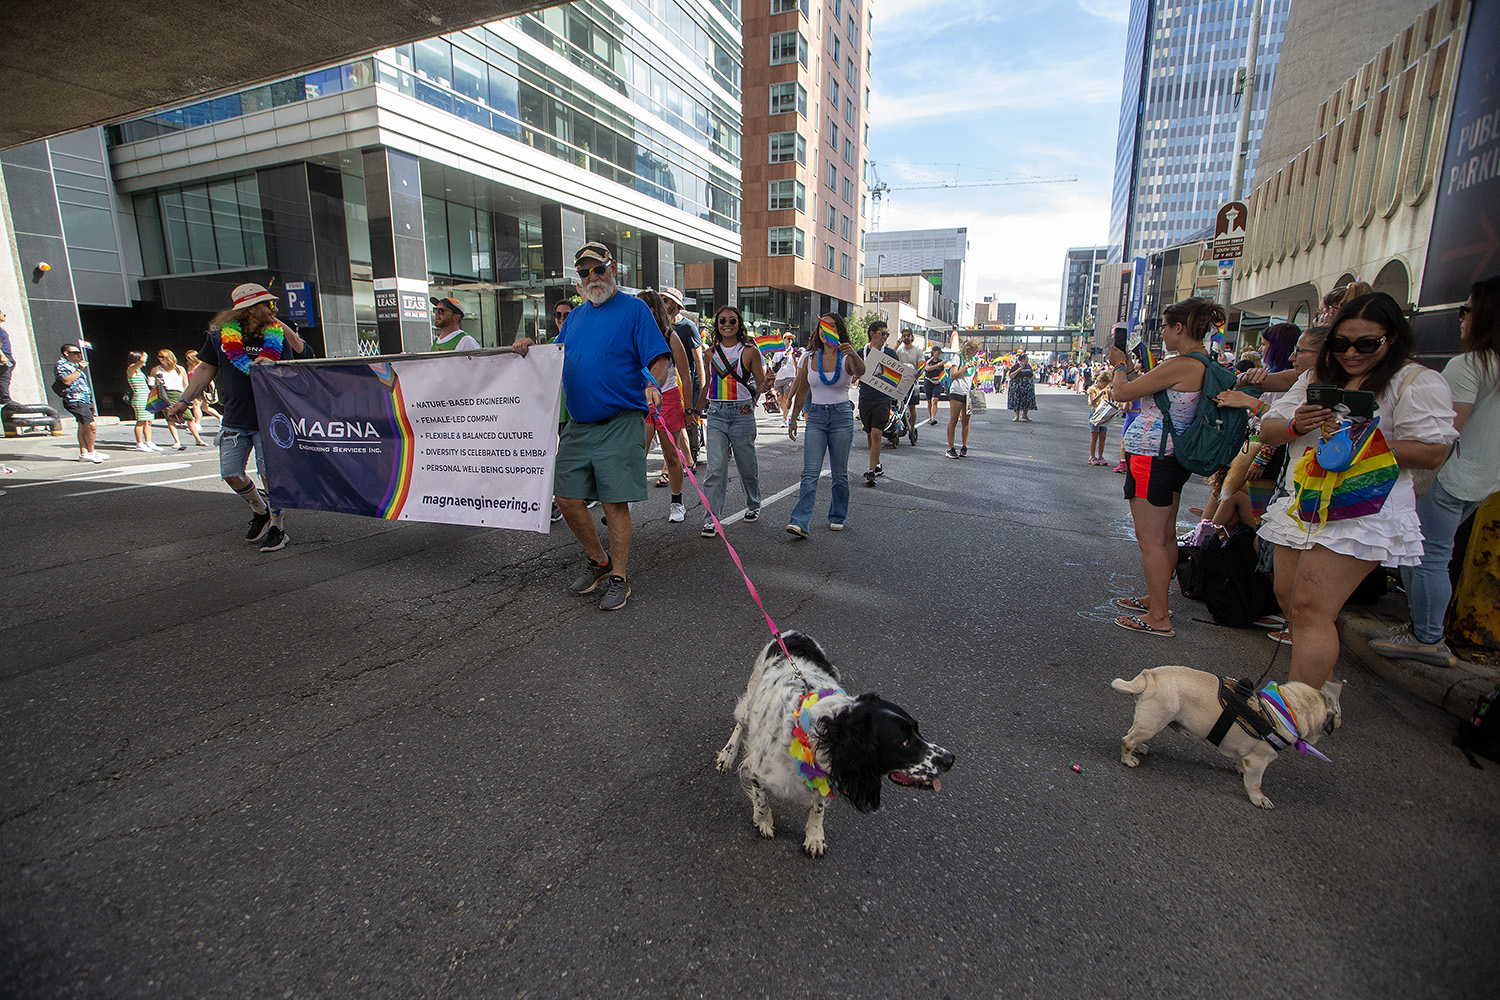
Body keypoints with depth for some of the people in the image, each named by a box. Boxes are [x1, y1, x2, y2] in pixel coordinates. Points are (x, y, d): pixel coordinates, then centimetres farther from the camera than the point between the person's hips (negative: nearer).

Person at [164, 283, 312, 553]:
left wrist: (272, 367, -23)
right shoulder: (220, 334, 4)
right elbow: (205, 370, 11)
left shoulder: (277, 336, 1)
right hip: (235, 420, 3)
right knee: (231, 474, 1)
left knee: (270, 473, -6)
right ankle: (260, 511, 27)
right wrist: (184, 401, 6)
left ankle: (277, 526, 10)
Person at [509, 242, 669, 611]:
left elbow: (658, 359, -8)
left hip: (619, 424, -6)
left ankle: (618, 577, 12)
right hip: (577, 425, 7)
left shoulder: (635, 309, -1)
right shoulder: (576, 316, 18)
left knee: (615, 502, -3)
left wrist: (653, 385, -29)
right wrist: (529, 347, 2)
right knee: (568, 498, 7)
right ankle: (599, 561, 28)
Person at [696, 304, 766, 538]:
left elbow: (761, 383, 6)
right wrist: (697, 410, 21)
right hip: (716, 413, 2)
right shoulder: (712, 352, 10)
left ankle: (753, 505, 36)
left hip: (742, 413, -2)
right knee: (716, 468, -8)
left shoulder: (749, 351, 0)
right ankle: (710, 519, -5)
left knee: (747, 465, 11)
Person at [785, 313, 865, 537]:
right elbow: (802, 391, 15)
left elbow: (860, 371, -27)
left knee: (839, 473, 7)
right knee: (810, 472, -9)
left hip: (841, 417, -2)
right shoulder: (810, 358, 7)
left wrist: (854, 354, -47)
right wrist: (793, 419, 15)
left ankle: (838, 517, 24)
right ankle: (800, 522, -14)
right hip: (816, 417, 2)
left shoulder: (847, 357, -3)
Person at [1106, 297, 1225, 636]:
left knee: (1151, 541, -2)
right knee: (1166, 535, 19)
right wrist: (1131, 372, 14)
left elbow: (1122, 393, -17)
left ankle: (1158, 617, 6)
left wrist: (1120, 366, 3)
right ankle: (1156, 599, 33)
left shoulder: (1180, 366, -21)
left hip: (1151, 459, -10)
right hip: (1173, 459, 10)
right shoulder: (1205, 366, 9)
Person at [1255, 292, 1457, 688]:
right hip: (1302, 505, 7)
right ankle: (1322, 690, 26)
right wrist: (1295, 426, -11)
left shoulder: (1418, 382, -1)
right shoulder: (1317, 378, 17)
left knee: (1310, 608, -13)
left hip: (1361, 513, -7)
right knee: (1288, 599, 9)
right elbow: (1267, 430, 11)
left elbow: (1431, 453, -10)